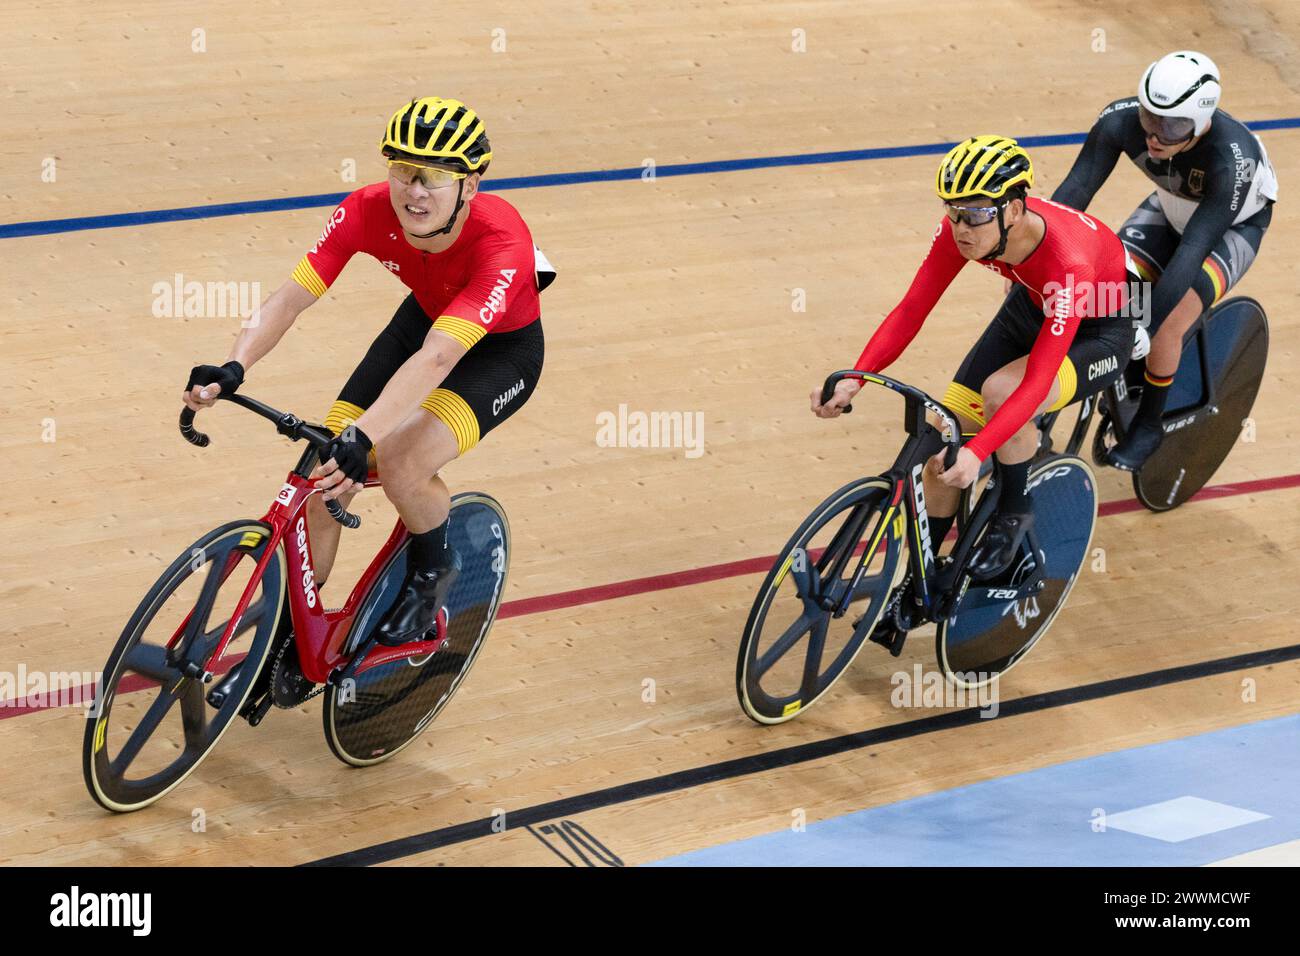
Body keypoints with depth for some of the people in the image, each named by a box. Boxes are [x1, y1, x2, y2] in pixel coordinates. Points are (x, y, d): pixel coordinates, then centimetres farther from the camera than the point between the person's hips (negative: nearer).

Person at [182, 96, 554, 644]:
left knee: (401, 464, -29)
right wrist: (232, 368, -48)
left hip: (501, 350, -5)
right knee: (326, 476, -9)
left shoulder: (501, 244, -39)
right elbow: (292, 296, -30)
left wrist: (362, 437, -61)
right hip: (425, 317, 5)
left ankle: (433, 568, 5)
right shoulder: (368, 211, -26)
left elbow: (438, 358, -49)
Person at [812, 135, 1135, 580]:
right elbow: (911, 309, -20)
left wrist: (977, 451, -55)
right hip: (1032, 307, 6)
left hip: (1101, 333, -6)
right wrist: (855, 379, -35)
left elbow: (1036, 382, -43)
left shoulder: (1067, 261, -40)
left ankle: (1013, 513, -7)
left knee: (1001, 391, -34)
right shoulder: (960, 229, -26)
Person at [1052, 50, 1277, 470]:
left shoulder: (1232, 160, -41)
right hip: (1170, 209, 5)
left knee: (1166, 324, -25)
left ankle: (1149, 424, 0)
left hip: (1234, 224, -4)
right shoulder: (1121, 121, -32)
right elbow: (1074, 191, -32)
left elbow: (1192, 247, -43)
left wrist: (1145, 327, -48)